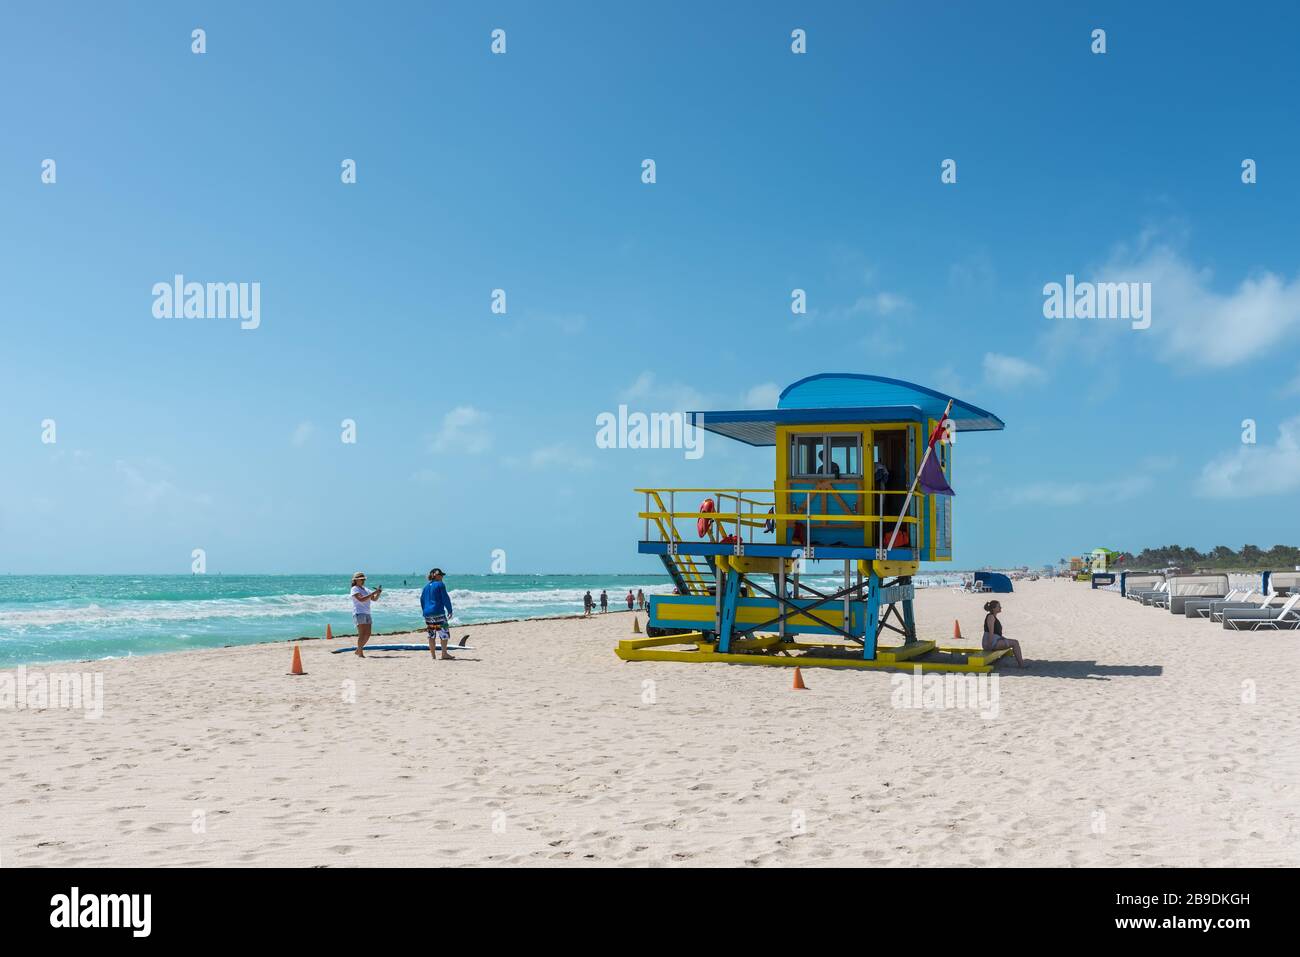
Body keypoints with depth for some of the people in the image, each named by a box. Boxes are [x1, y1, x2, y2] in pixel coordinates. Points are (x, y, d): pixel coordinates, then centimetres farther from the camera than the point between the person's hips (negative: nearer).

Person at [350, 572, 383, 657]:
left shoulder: (365, 589, 21)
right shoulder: (354, 589, -3)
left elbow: (374, 599, 17)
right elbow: (361, 599, -19)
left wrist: (378, 592, -2)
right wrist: (373, 593, -20)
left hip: (367, 613, 8)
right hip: (359, 613, -8)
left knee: (367, 634, 5)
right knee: (362, 634, -14)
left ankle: (357, 651, 17)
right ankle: (360, 653, -12)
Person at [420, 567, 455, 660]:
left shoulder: (426, 586, 16)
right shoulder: (440, 585, -4)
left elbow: (422, 600, 20)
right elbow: (445, 598, -8)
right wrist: (450, 610, -2)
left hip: (427, 613, 7)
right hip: (438, 613, -7)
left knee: (431, 635, 9)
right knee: (444, 633, -1)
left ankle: (433, 655, 9)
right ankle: (444, 654, -3)